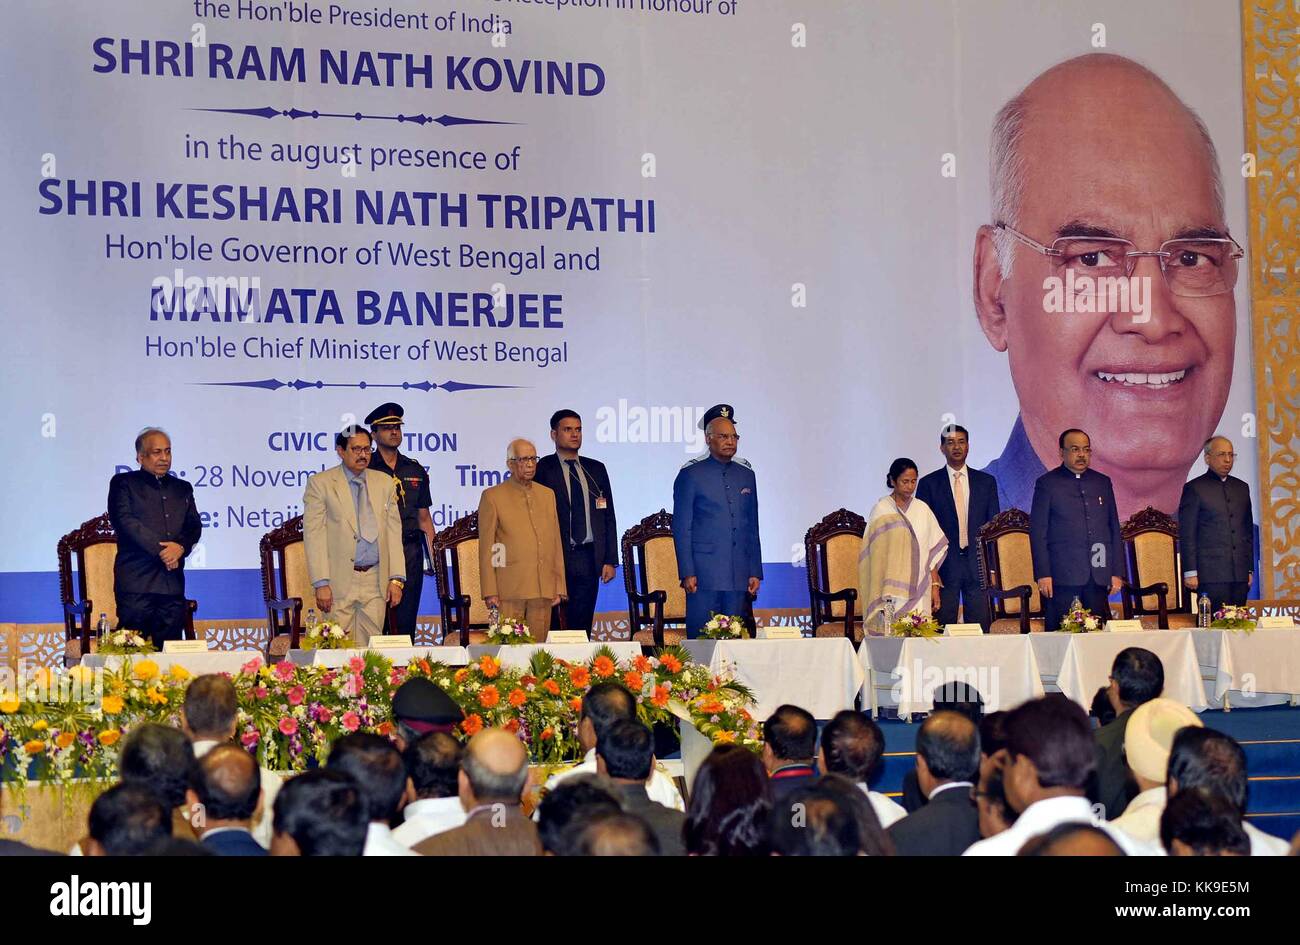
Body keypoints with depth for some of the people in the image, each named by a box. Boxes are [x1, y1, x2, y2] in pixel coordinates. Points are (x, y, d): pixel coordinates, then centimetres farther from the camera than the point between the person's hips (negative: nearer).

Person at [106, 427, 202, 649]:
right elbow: (125, 520, -7)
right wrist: (160, 550, -13)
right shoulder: (123, 483, 7)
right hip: (136, 580, -4)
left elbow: (194, 525, 10)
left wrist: (181, 546, -12)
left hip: (172, 582, 4)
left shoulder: (182, 488, 21)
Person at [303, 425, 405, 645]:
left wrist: (396, 578, 2)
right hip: (339, 581, -3)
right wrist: (321, 584, -11)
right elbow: (314, 535, -4)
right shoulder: (320, 483, 1)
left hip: (375, 581, 3)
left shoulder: (384, 482, 13)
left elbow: (394, 530, 11)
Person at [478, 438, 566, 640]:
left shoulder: (547, 495, 17)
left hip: (543, 591, 4)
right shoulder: (492, 497, 3)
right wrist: (490, 592, -7)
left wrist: (559, 587, 11)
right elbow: (486, 548, -1)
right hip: (509, 591, -4)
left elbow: (556, 543, 17)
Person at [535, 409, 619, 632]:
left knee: (582, 626, 3)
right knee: (552, 628, -3)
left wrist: (610, 560, 7)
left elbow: (608, 516, 14)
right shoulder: (542, 469, 0)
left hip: (588, 561, 4)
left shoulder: (596, 469, 14)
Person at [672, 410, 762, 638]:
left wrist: (755, 572, 10)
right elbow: (681, 527, -1)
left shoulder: (746, 476, 15)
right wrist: (687, 573, -9)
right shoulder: (691, 475, 1)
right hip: (704, 573, -4)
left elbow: (753, 528, 17)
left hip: (739, 576, 4)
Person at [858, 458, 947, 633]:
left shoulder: (922, 509, 11)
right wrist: (882, 595, -6)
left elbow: (933, 552, 12)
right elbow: (875, 554, 0)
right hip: (892, 591, -3)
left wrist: (935, 586, 5)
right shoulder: (881, 510, 1)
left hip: (919, 590, 3)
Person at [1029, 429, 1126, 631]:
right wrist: (1043, 574, -8)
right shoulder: (1047, 484, 4)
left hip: (1099, 575, 4)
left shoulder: (1102, 482, 16)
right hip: (1063, 576, -3)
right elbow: (1037, 532, 0)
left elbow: (1114, 529, 17)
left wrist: (1117, 572, 10)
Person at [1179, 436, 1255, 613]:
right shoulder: (1194, 489, 0)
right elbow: (1186, 535, -3)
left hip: (1240, 574, 5)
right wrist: (1190, 572, -9)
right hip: (1211, 575, -5)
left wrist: (1250, 569, 15)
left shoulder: (1242, 488, 17)